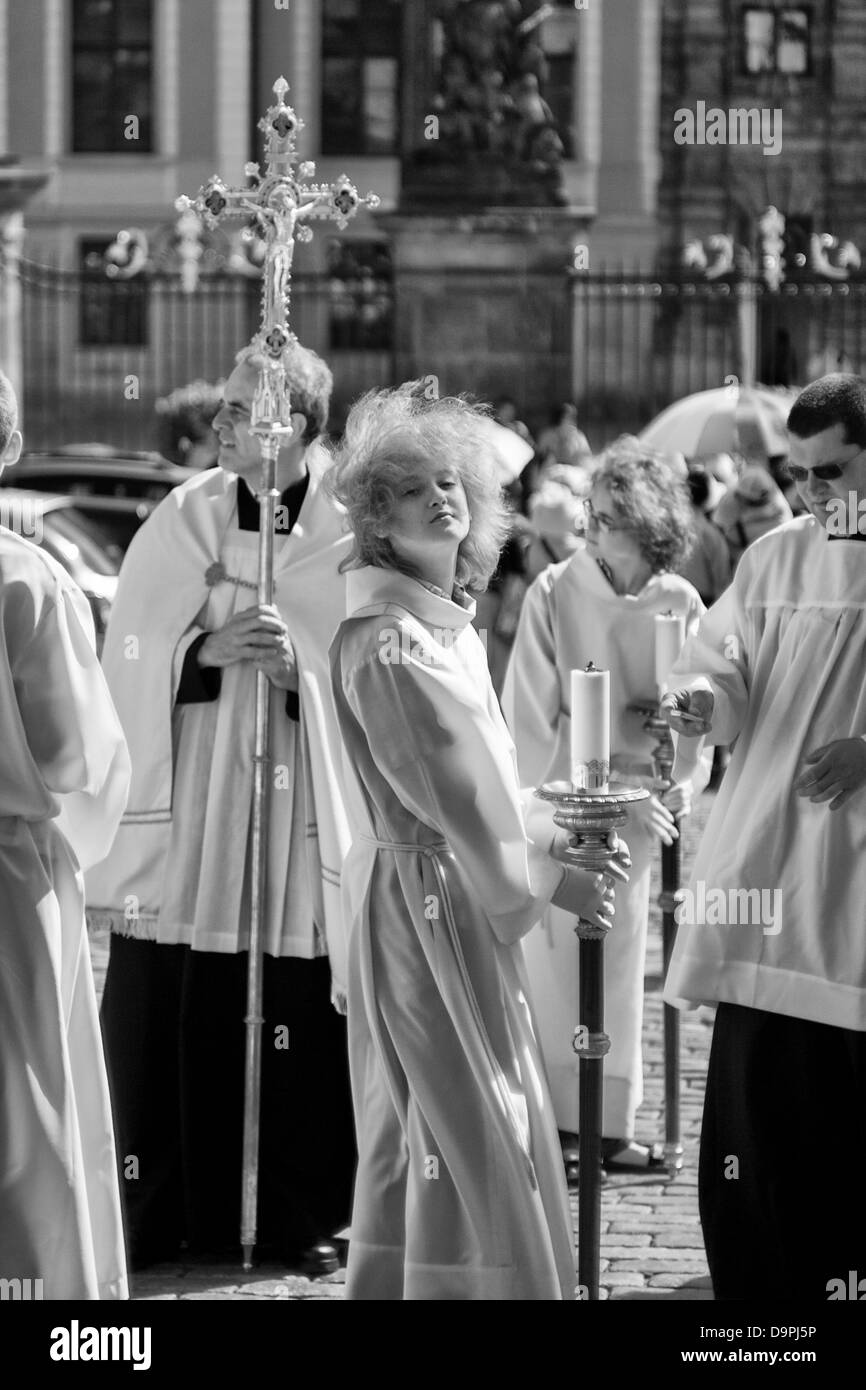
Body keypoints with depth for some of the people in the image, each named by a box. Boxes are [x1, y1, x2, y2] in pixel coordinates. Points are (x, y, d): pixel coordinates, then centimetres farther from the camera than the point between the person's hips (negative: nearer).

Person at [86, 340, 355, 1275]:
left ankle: (300, 1216, 12)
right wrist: (206, 651, -15)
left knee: (300, 1020, -1)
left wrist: (301, 669, -19)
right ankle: (168, 1209, 11)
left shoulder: (352, 535, -1)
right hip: (185, 805, 1)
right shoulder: (183, 521, 4)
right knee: (171, 1014, 0)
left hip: (300, 807, -1)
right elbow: (133, 661, 1)